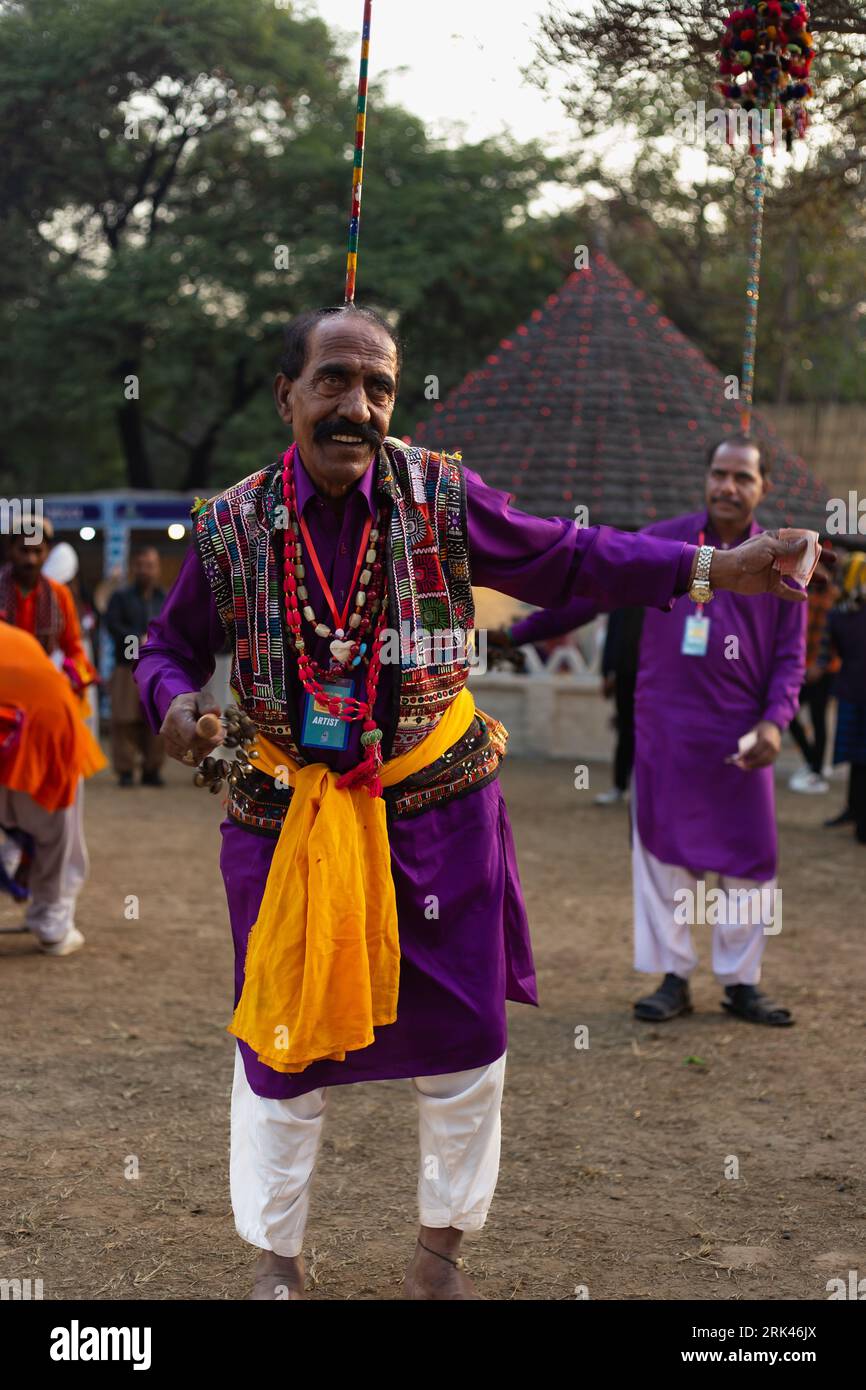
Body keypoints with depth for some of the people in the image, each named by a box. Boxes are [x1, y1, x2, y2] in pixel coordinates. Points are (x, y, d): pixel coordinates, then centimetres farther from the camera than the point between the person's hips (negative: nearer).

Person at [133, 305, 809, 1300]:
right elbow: (170, 648, 7)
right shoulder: (230, 525, -5)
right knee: (283, 1047, 10)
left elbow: (567, 559, 1)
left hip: (439, 816, 1)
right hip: (288, 819, 0)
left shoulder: (441, 495, -7)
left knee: (463, 1046, 9)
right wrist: (175, 703, -16)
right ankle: (276, 1255, 35)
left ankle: (439, 1251, 34)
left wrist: (711, 567, -8)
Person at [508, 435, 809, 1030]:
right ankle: (674, 977, 16)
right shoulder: (663, 542, 2)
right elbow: (594, 591, 7)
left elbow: (790, 654, 4)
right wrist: (518, 632, 6)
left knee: (748, 858, 4)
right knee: (664, 851, 4)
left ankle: (741, 982, 17)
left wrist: (775, 720, -12)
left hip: (740, 735, 0)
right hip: (665, 729, 0)